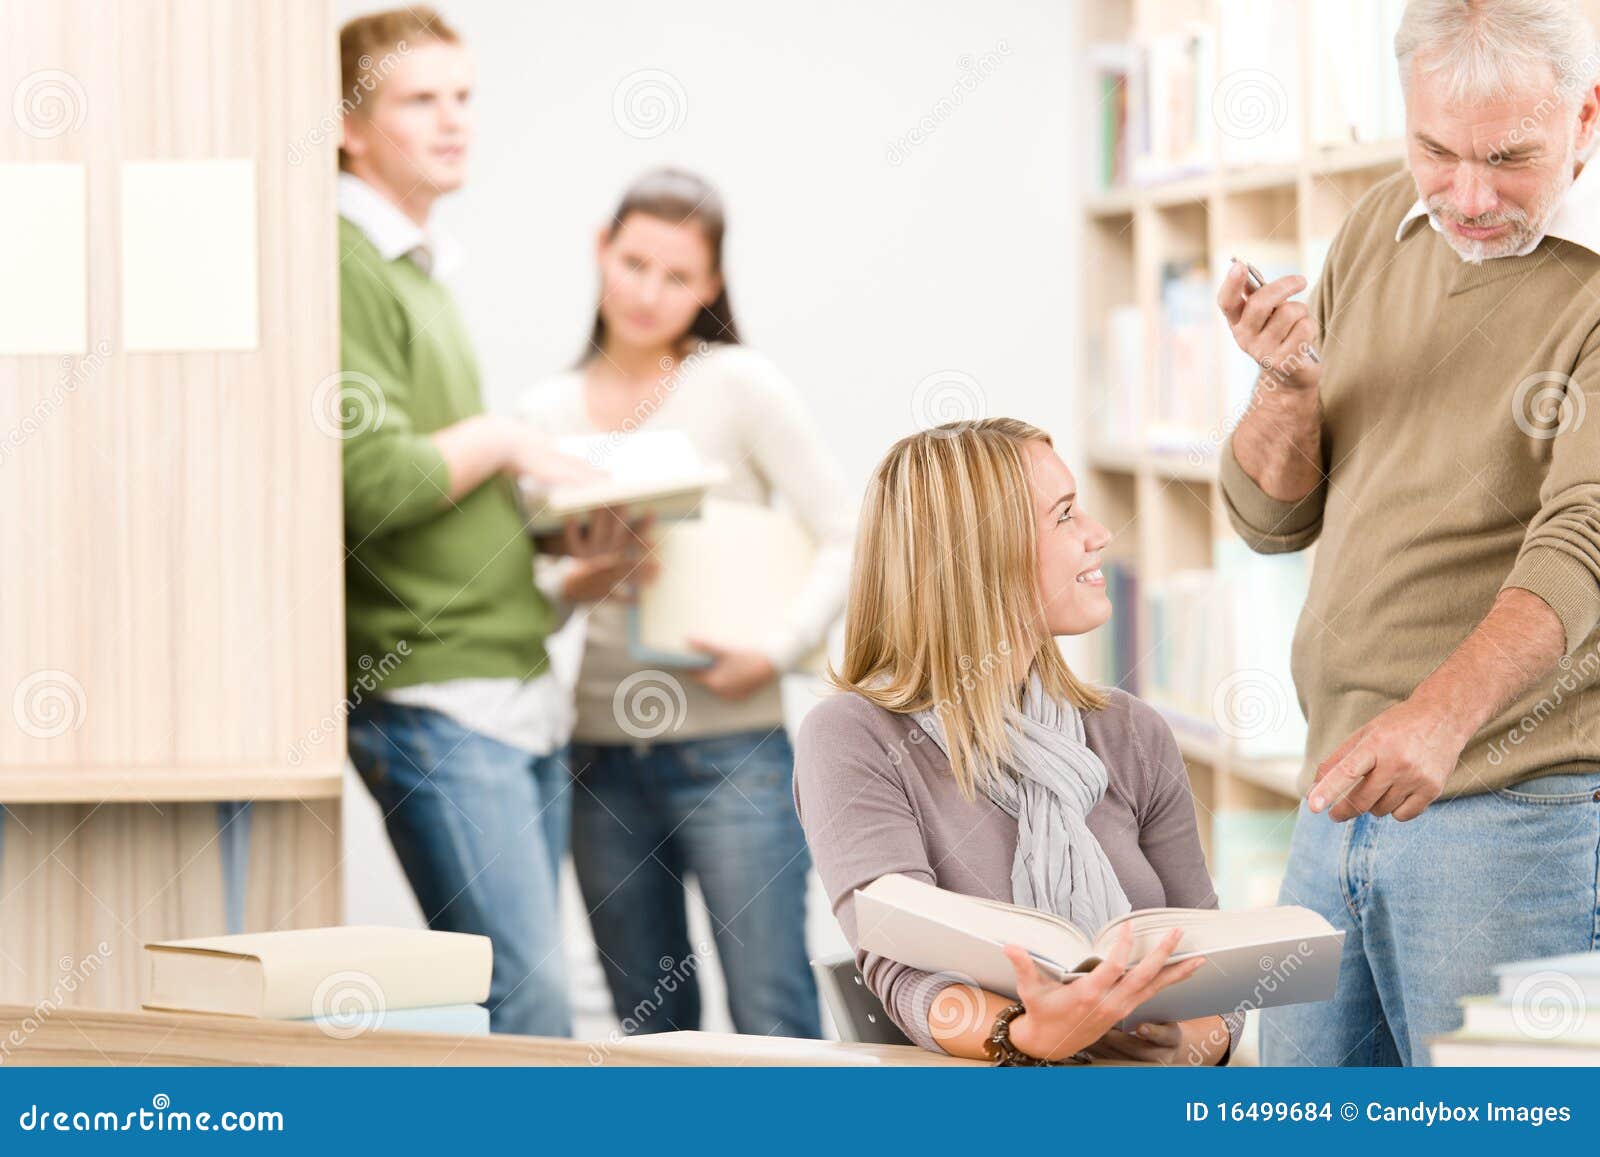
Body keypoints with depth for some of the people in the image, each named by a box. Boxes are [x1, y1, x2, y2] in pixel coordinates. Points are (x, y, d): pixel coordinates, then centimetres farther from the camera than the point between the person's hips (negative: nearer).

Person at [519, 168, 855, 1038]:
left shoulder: (738, 386, -1)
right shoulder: (548, 411, 10)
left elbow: (845, 538, -4)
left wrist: (776, 650, -16)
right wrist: (577, 584, -10)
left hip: (730, 750, -4)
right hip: (602, 760, 4)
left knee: (773, 1023, -9)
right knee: (649, 1029, 10)